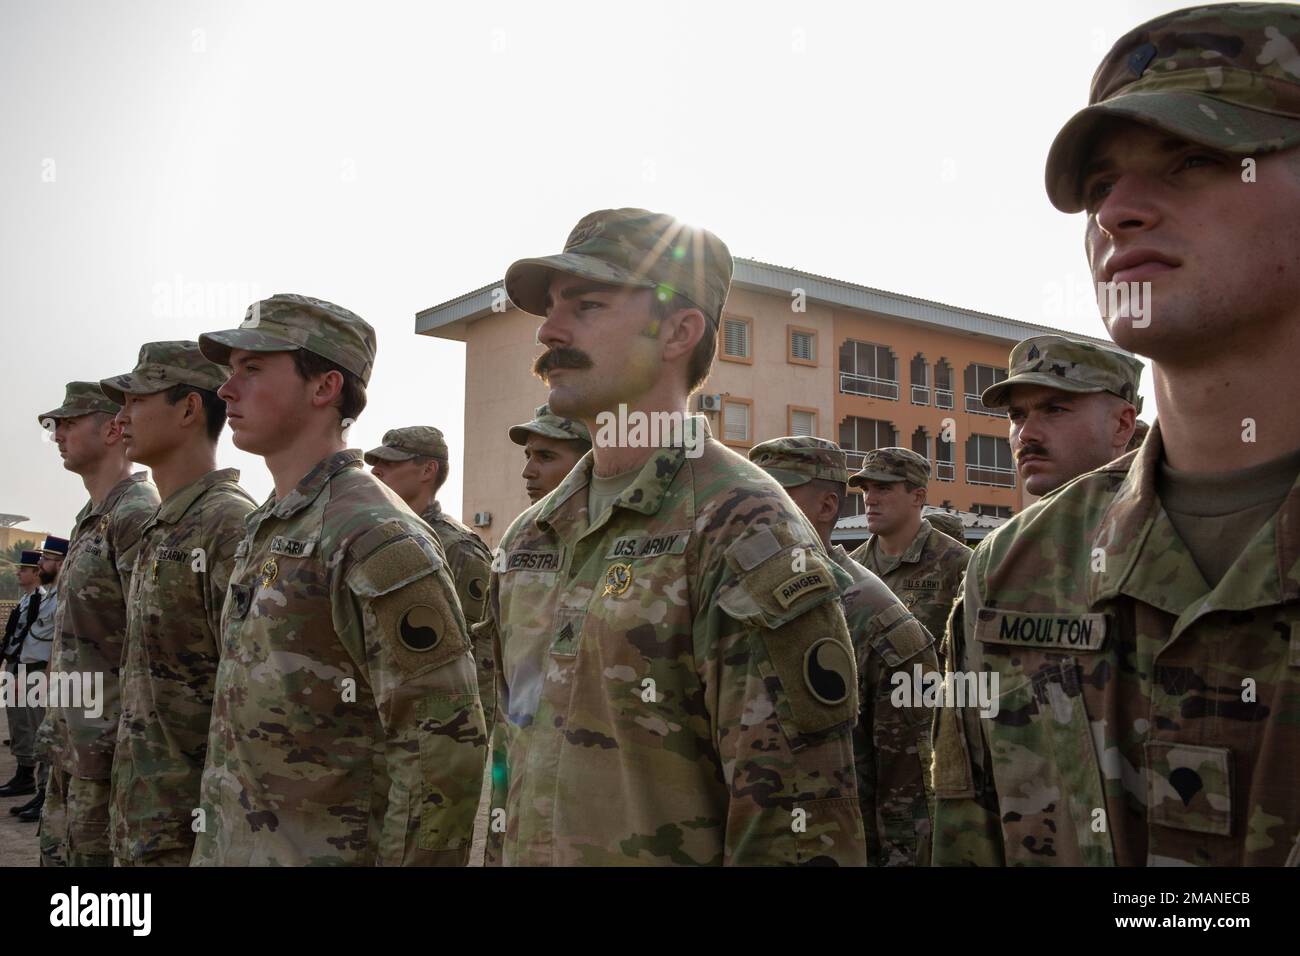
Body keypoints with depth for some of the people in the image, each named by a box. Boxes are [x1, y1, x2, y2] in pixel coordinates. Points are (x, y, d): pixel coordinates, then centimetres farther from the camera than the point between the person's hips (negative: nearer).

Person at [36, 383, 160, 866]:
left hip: (106, 744, -10)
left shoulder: (138, 517, -17)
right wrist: (56, 721, 20)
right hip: (72, 737, 10)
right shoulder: (91, 518, 14)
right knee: (58, 851, 17)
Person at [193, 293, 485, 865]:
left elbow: (446, 746, -22)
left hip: (326, 849, -8)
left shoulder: (376, 539, -20)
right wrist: (210, 842, 16)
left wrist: (409, 855, -20)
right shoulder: (265, 530, 9)